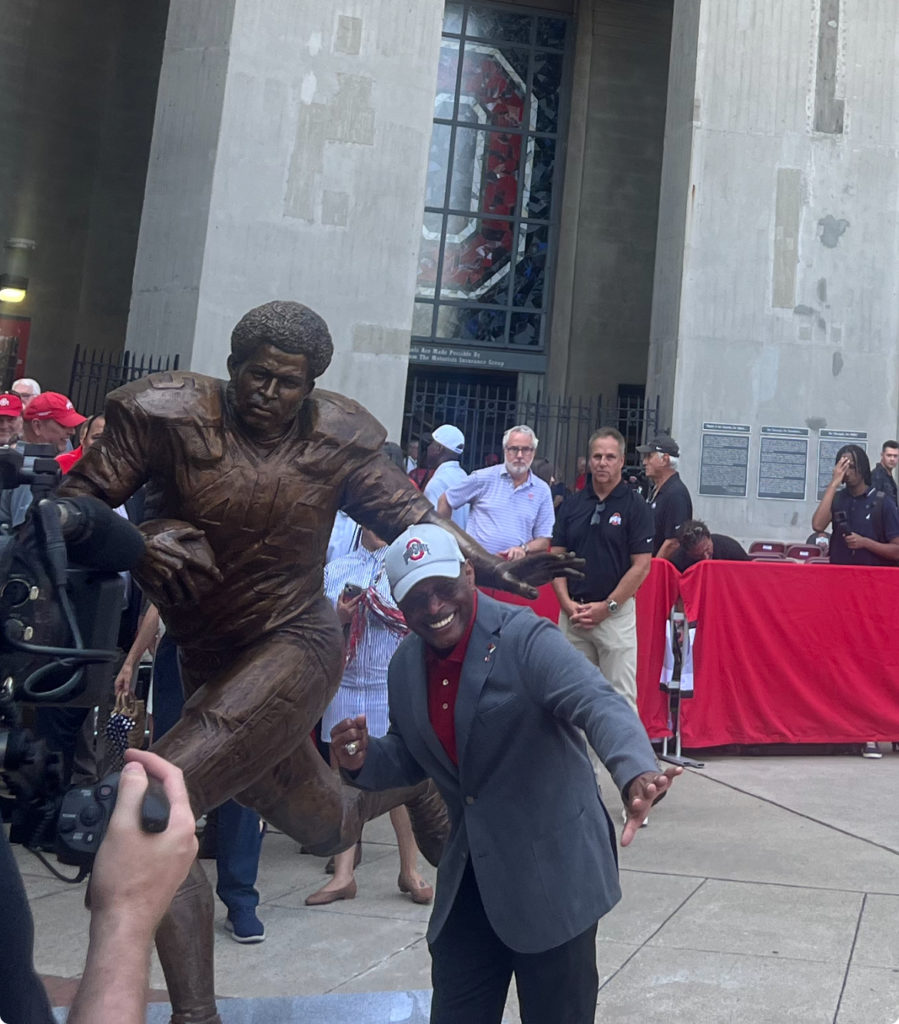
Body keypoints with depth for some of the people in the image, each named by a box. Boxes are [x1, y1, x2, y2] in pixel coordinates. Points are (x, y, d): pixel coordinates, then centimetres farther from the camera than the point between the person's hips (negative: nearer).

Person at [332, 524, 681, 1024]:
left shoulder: (525, 638, -19)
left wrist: (637, 774, -55)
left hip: (551, 870, -6)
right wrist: (364, 759, -7)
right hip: (468, 879, 6)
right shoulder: (405, 667, 2)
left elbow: (599, 703, -35)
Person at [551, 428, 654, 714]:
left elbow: (641, 566, -6)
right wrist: (568, 603, -4)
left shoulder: (635, 506, -3)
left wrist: (607, 606, -11)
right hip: (571, 613, 4)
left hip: (616, 613, -4)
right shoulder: (572, 504, 9)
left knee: (620, 697, -2)